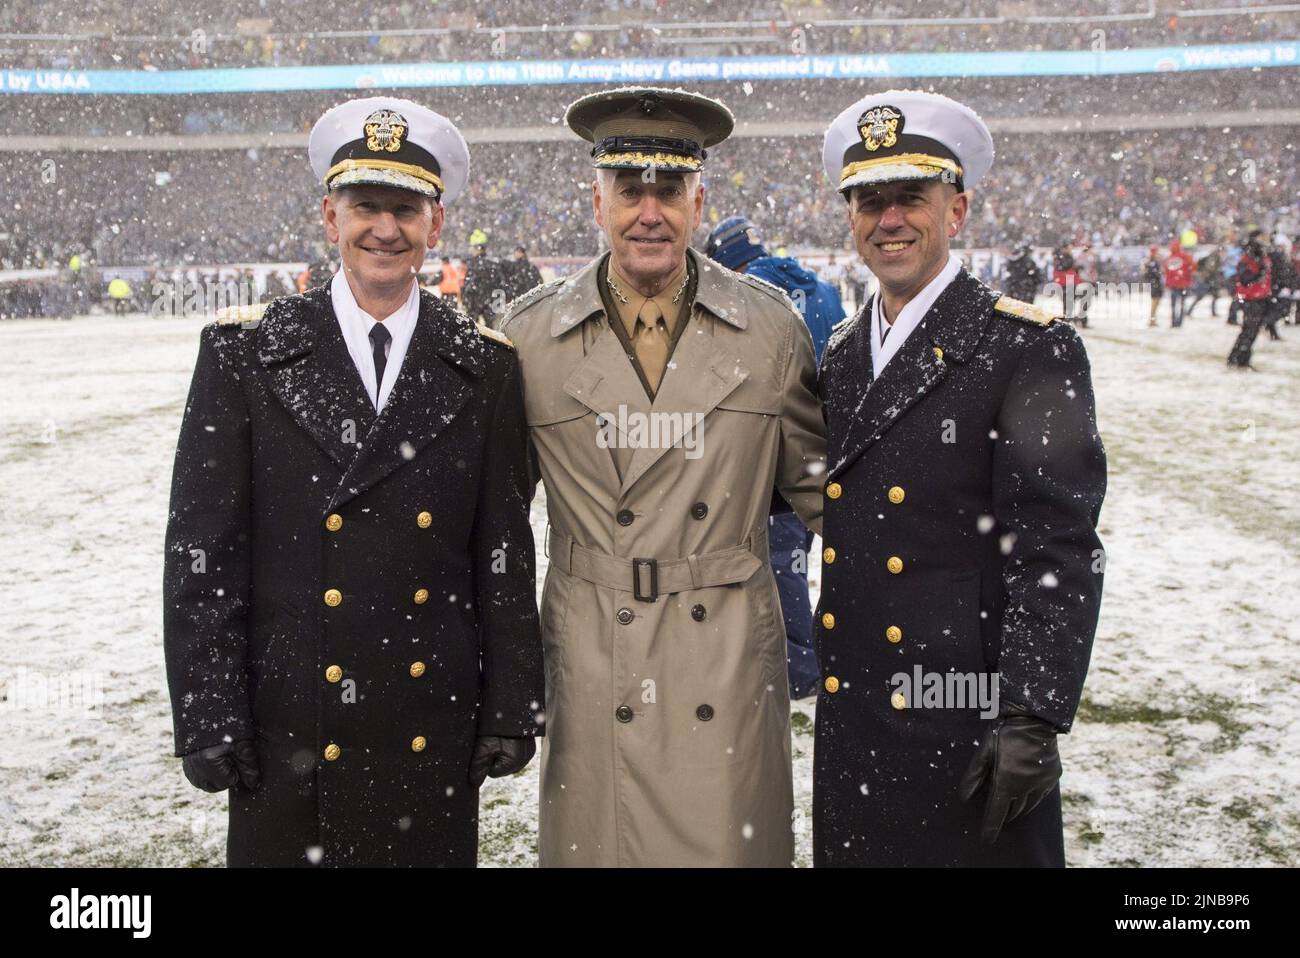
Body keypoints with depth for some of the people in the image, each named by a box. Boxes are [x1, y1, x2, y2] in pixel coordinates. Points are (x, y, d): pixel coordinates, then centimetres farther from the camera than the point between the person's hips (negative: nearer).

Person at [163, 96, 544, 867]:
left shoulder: (484, 366, 2)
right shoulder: (244, 353, -3)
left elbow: (506, 552, 3)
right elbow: (202, 552, -4)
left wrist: (512, 710, 1)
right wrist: (207, 718, -7)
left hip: (436, 732, 1)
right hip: (288, 731, -1)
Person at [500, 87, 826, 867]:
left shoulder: (770, 326, 1)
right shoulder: (530, 334, 0)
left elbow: (817, 483, 10)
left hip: (731, 659, 0)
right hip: (592, 667, 0)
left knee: (734, 842, 6)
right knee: (594, 841, 8)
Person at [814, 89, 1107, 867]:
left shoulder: (1030, 350, -10)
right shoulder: (840, 355, 10)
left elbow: (1057, 553, -15)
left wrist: (1033, 720, -19)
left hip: (968, 724, -6)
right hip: (851, 719, 6)